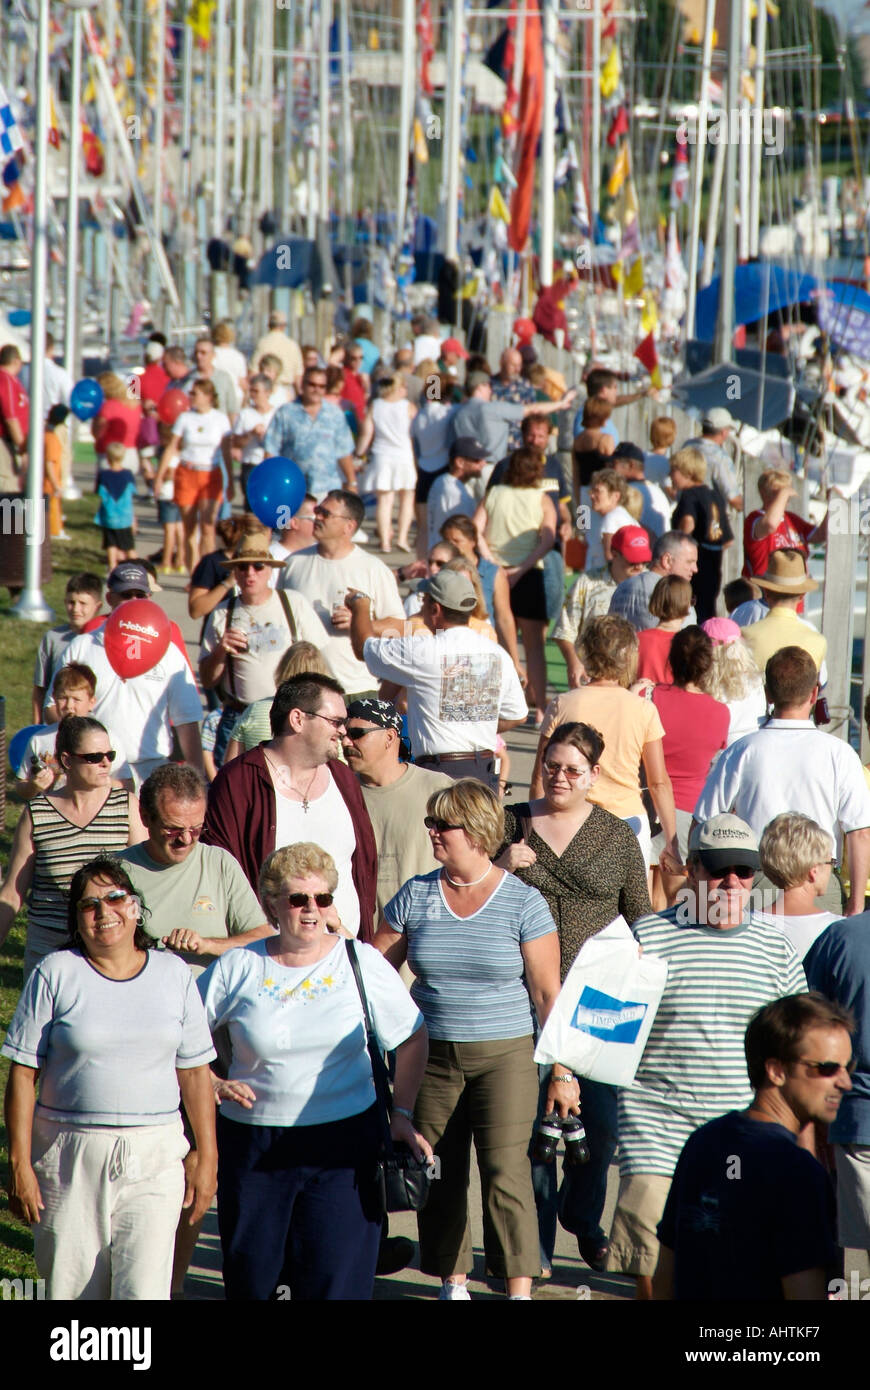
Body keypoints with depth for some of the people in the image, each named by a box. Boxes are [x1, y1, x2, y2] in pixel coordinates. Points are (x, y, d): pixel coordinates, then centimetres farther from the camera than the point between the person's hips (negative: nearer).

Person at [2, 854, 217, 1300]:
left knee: (143, 1292, -11)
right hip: (70, 1158, -1)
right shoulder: (56, 975, 0)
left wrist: (207, 1160, 8)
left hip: (153, 1158, 1)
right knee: (72, 1288, 2)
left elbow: (195, 1073, 10)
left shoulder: (173, 975, 7)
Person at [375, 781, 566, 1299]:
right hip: (432, 1057, 4)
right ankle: (452, 1285, 17)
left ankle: (521, 1289, -9)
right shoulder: (415, 896, 4)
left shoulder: (522, 902, -5)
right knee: (439, 1175, 5)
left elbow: (547, 993, -5)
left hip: (504, 1056, -4)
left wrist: (561, 1070, -7)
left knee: (506, 1172, -11)